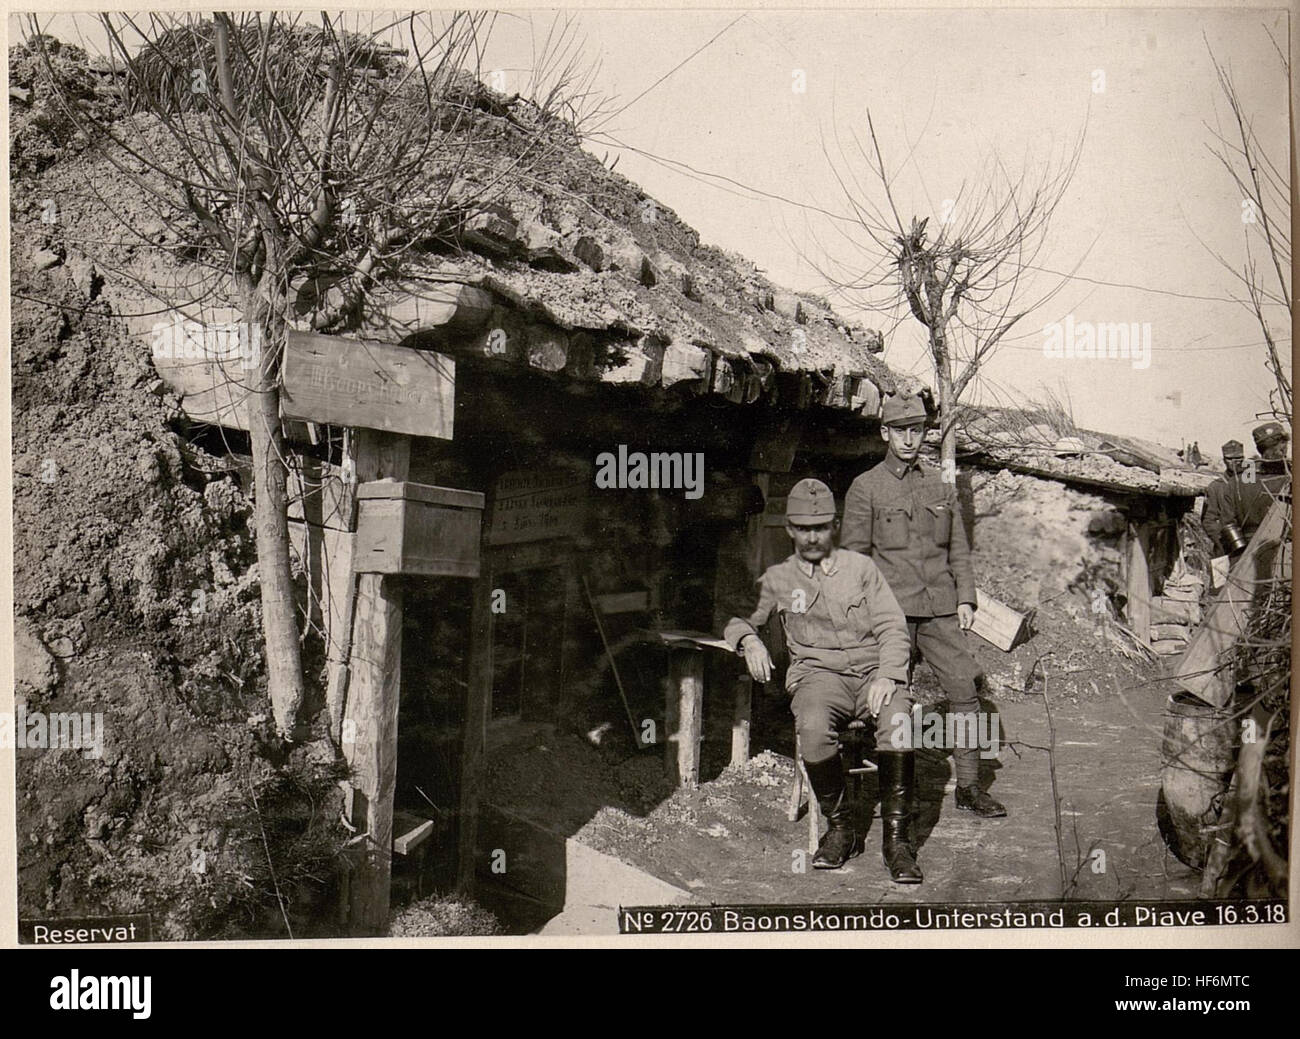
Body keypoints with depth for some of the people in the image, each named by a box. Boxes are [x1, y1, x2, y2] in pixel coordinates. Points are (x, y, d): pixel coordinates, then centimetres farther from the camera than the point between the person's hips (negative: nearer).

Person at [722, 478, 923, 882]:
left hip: (872, 671, 0)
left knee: (897, 722, -34)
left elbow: (892, 628, 8)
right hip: (817, 672, 0)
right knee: (813, 729, -35)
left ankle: (897, 838, -22)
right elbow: (737, 619, 16)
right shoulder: (777, 578, 15)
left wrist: (888, 677, -9)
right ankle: (840, 828, -13)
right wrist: (749, 639, -9)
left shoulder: (860, 567, 14)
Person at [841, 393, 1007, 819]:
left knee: (965, 690, -1)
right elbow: (854, 555, 1)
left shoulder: (941, 485, 14)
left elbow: (958, 548, 18)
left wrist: (965, 599, 7)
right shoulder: (865, 488, 2)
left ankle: (968, 788, 10)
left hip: (940, 608, 4)